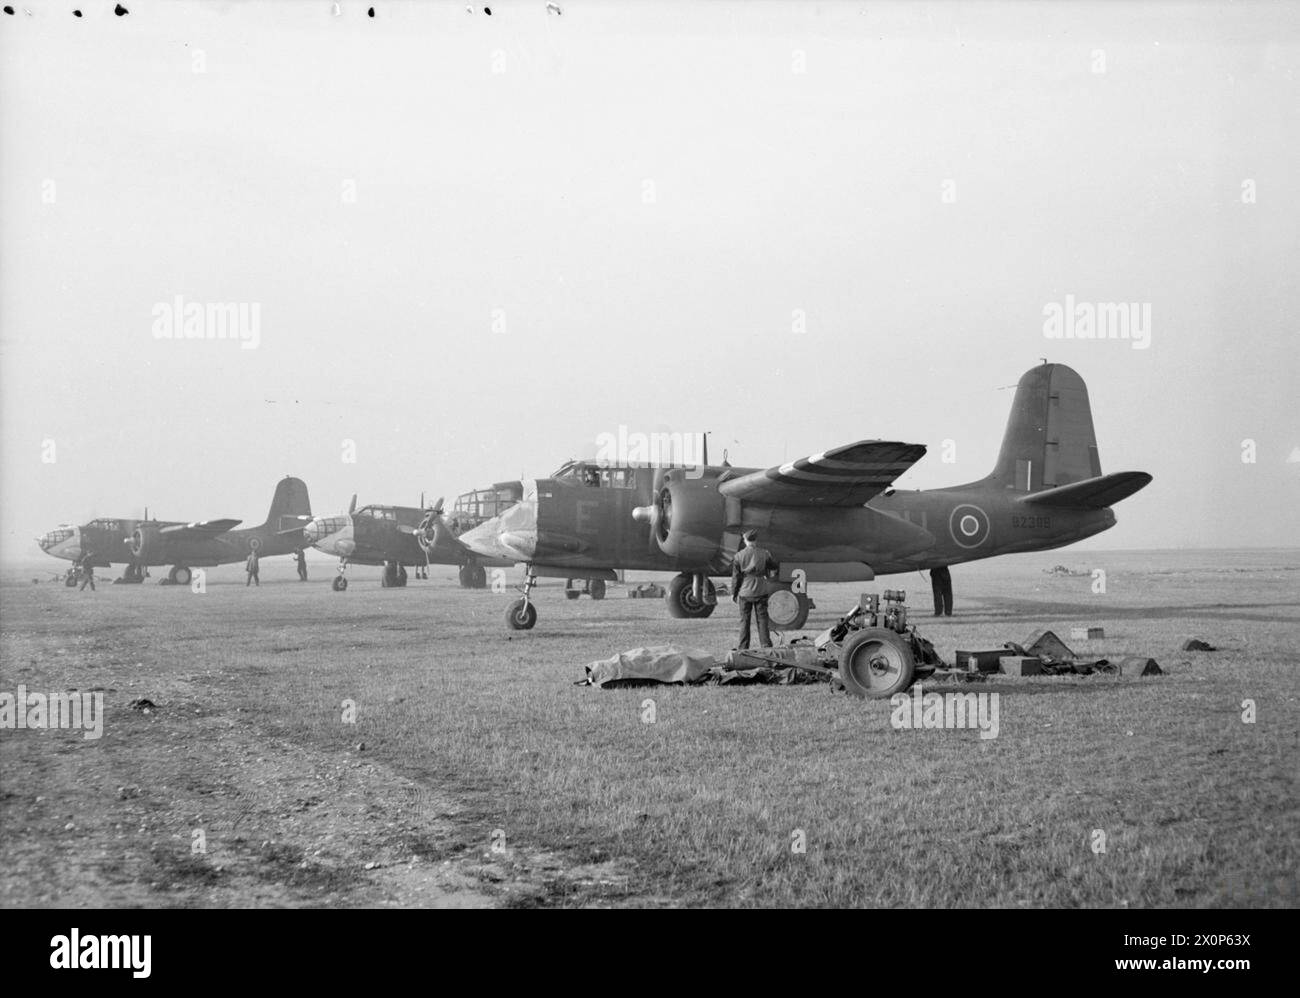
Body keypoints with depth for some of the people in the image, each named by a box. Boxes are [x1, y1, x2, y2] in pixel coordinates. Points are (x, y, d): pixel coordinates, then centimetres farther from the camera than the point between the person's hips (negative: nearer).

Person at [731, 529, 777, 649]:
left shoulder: (739, 555, -7)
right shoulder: (764, 553, -5)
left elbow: (735, 576, -3)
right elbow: (774, 567, 10)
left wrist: (733, 593, 5)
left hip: (745, 593, 0)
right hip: (760, 592, 1)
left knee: (744, 620, 8)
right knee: (762, 619, 8)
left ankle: (743, 647, 9)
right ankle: (766, 645, 8)